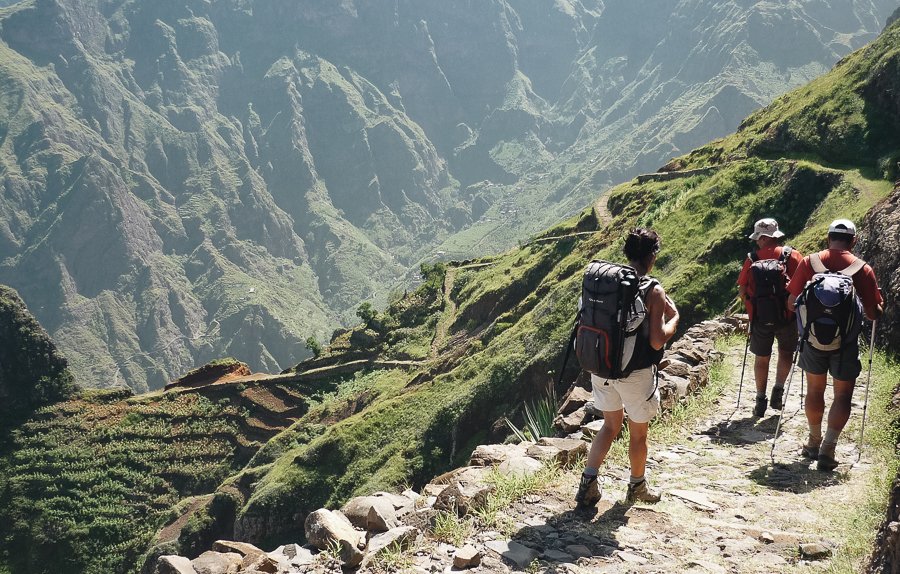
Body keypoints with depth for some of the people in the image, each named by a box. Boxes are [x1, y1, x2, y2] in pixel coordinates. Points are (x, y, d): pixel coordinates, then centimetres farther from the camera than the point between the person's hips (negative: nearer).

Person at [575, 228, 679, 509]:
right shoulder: (653, 291, -17)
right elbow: (657, 341, -19)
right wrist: (674, 317, -3)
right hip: (636, 373, -5)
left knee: (610, 425, 22)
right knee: (638, 433, 17)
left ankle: (588, 481, 11)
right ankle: (637, 486, 35)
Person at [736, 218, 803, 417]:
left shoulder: (752, 259, -4)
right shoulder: (792, 256, -6)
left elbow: (742, 291, -2)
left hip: (759, 317, 0)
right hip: (787, 316, 0)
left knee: (761, 357, 14)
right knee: (786, 352, 21)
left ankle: (760, 400, 16)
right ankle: (778, 389, 5)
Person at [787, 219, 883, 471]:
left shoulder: (808, 263, -5)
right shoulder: (863, 270, -8)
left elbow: (792, 303, -4)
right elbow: (873, 314, -7)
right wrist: (880, 304, 16)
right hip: (846, 341, -2)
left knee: (815, 390, 18)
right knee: (842, 395, 7)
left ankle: (814, 442, 29)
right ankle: (828, 448, -3)